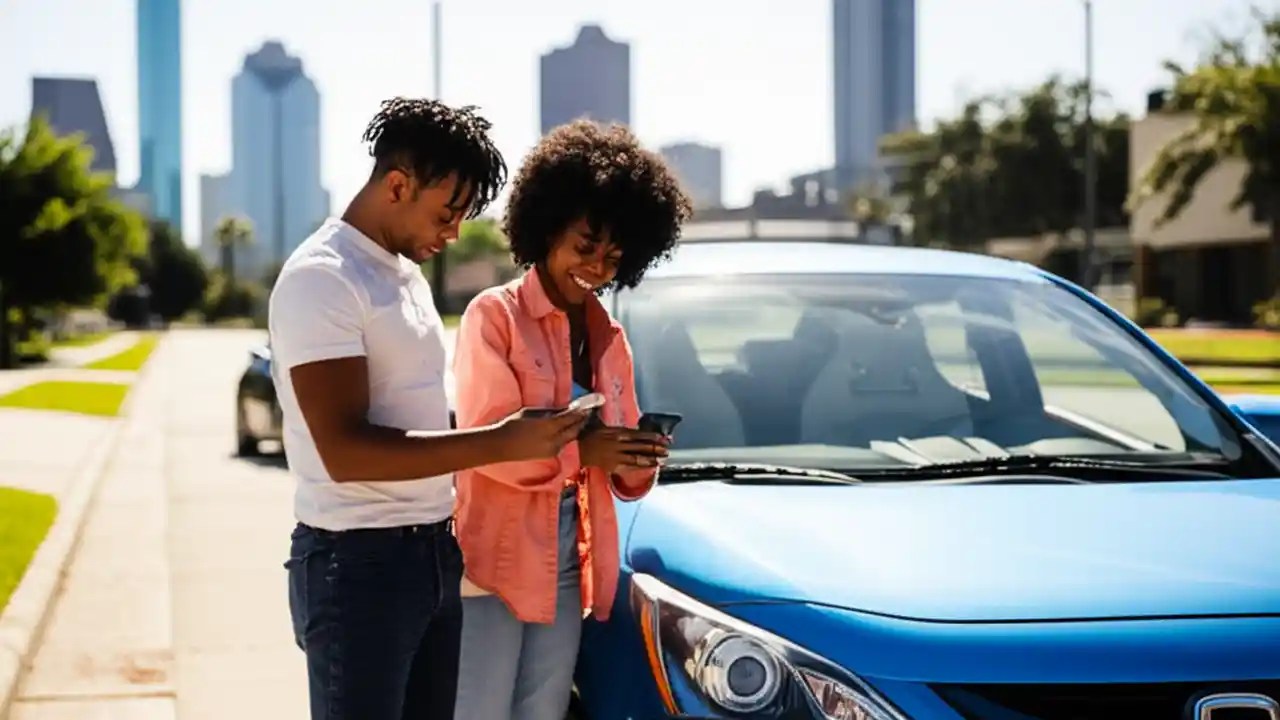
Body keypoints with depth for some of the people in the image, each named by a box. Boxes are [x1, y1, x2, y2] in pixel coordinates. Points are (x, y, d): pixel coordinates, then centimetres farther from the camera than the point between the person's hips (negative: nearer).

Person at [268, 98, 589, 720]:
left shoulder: (404, 271, 14)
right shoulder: (321, 279, -15)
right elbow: (345, 450, -23)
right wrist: (499, 443, -23)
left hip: (431, 554, 9)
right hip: (358, 564, -9)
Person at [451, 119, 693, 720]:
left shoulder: (610, 339, 15)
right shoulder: (495, 315, -5)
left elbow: (626, 479, 15)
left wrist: (638, 459, -8)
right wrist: (579, 449, -25)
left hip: (570, 566, 6)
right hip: (493, 559, -6)